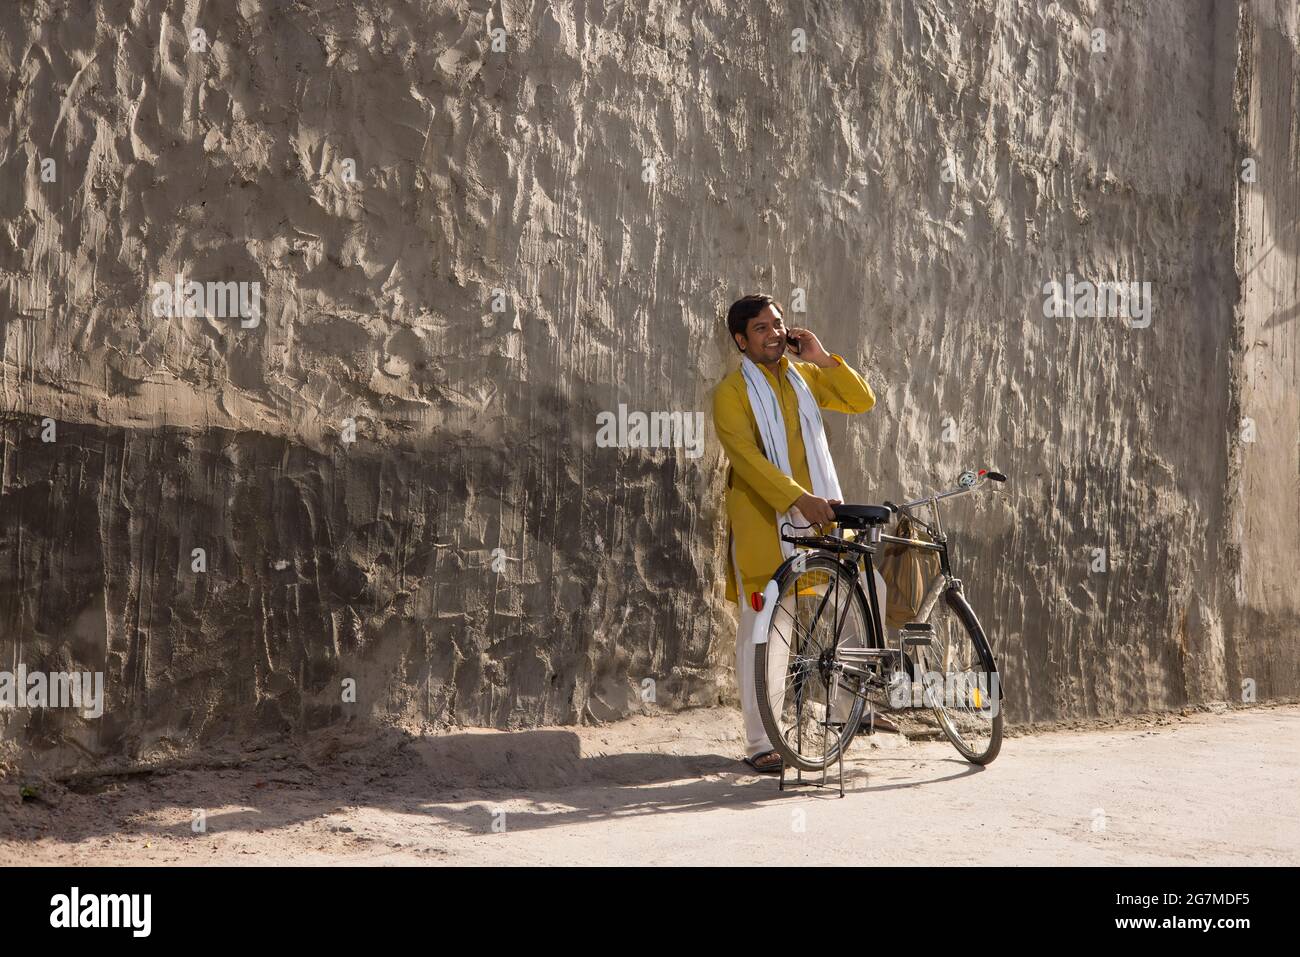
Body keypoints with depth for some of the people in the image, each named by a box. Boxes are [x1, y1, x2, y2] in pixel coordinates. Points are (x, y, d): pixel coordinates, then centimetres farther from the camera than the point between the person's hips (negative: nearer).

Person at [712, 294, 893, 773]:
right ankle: (760, 744, 1)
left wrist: (823, 358, -3)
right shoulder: (732, 392, -6)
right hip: (762, 518, -5)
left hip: (815, 513, 5)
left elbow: (862, 401, 8)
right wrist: (798, 498, -28)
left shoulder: (805, 376, 12)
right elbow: (746, 457, -18)